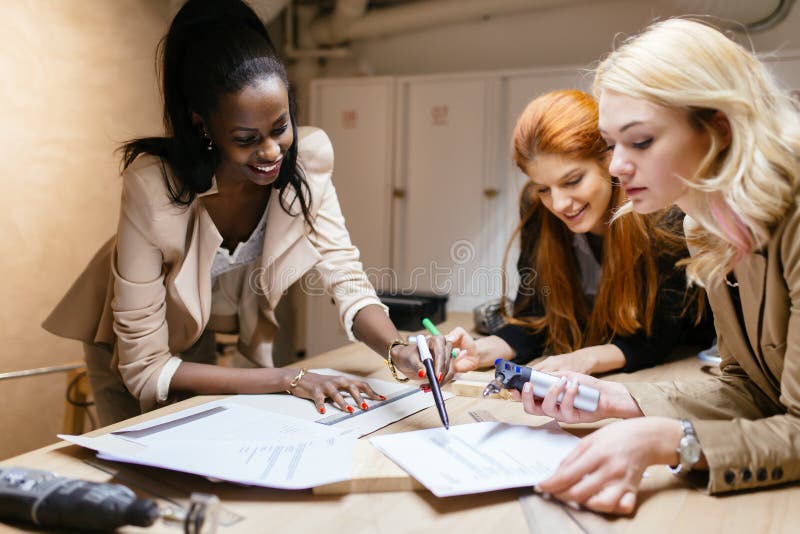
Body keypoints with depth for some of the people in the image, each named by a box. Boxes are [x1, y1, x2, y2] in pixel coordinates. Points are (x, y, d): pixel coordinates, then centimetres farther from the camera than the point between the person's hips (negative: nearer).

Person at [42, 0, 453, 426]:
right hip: (135, 349, -3)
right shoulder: (154, 186, -35)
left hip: (225, 334, 3)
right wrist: (287, 379, -36)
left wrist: (397, 350, -41)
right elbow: (145, 368, -30)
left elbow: (347, 280, -21)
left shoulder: (307, 156, -25)